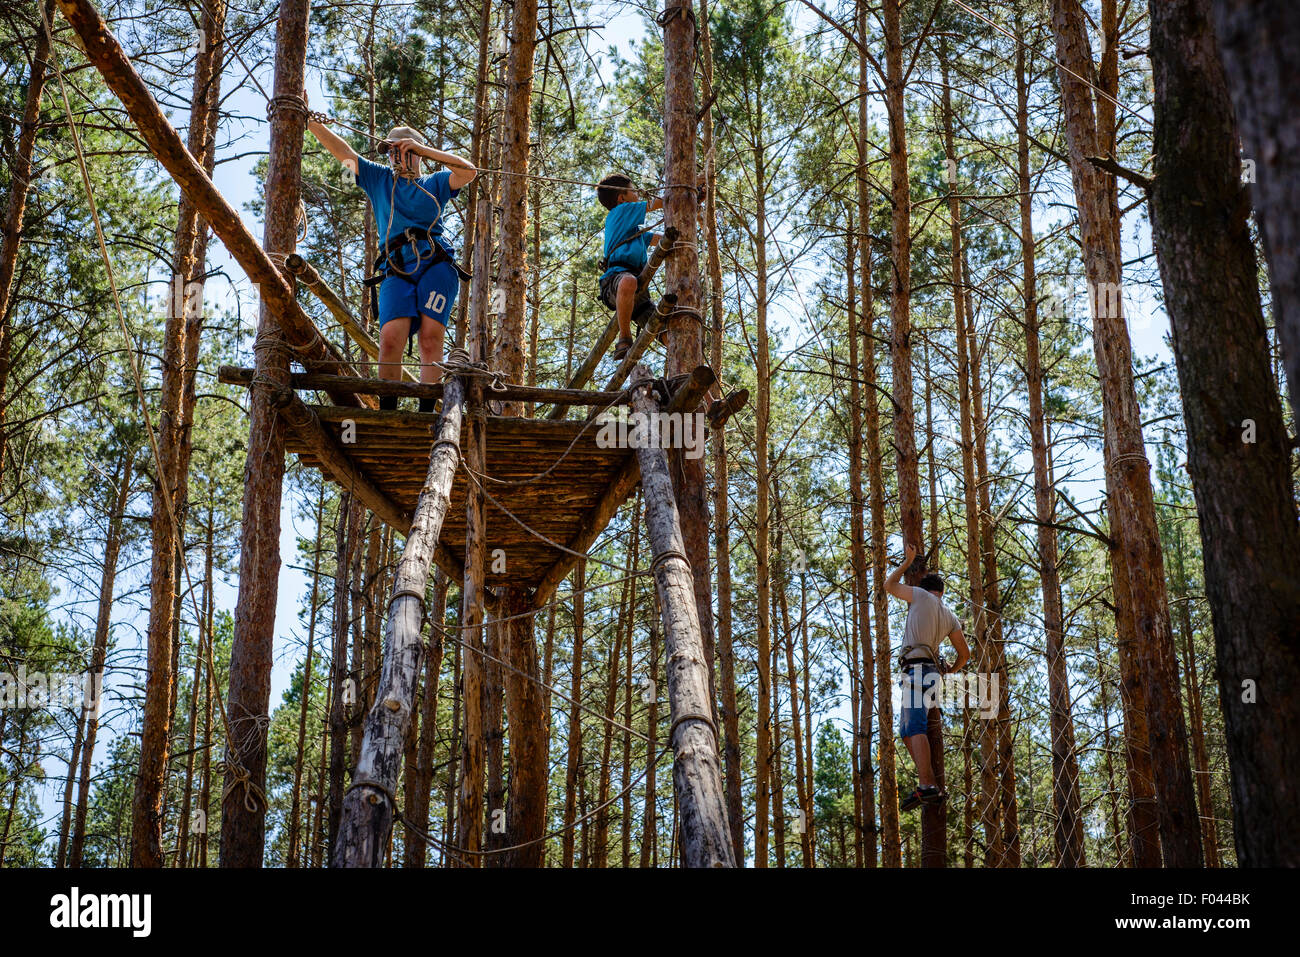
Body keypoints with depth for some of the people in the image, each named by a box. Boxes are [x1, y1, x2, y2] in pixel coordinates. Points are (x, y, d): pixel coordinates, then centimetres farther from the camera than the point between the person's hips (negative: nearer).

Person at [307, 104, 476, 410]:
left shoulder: (435, 184, 22)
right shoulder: (378, 179, 28)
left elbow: (469, 171, 5)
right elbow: (341, 150, 21)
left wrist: (422, 148, 4)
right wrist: (308, 118, 12)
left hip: (436, 266, -1)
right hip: (396, 272, 1)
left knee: (431, 337, -17)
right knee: (391, 337, -20)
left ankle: (427, 411, -18)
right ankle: (386, 412, -16)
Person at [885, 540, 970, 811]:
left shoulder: (921, 595, 4)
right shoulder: (951, 618, 21)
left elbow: (889, 585, 16)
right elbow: (965, 654, 21)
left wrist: (907, 561, 29)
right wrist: (950, 670, 41)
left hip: (916, 669, -8)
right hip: (931, 672, 8)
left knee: (914, 727, -20)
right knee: (906, 731, 10)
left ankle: (926, 787, -33)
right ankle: (931, 785, 2)